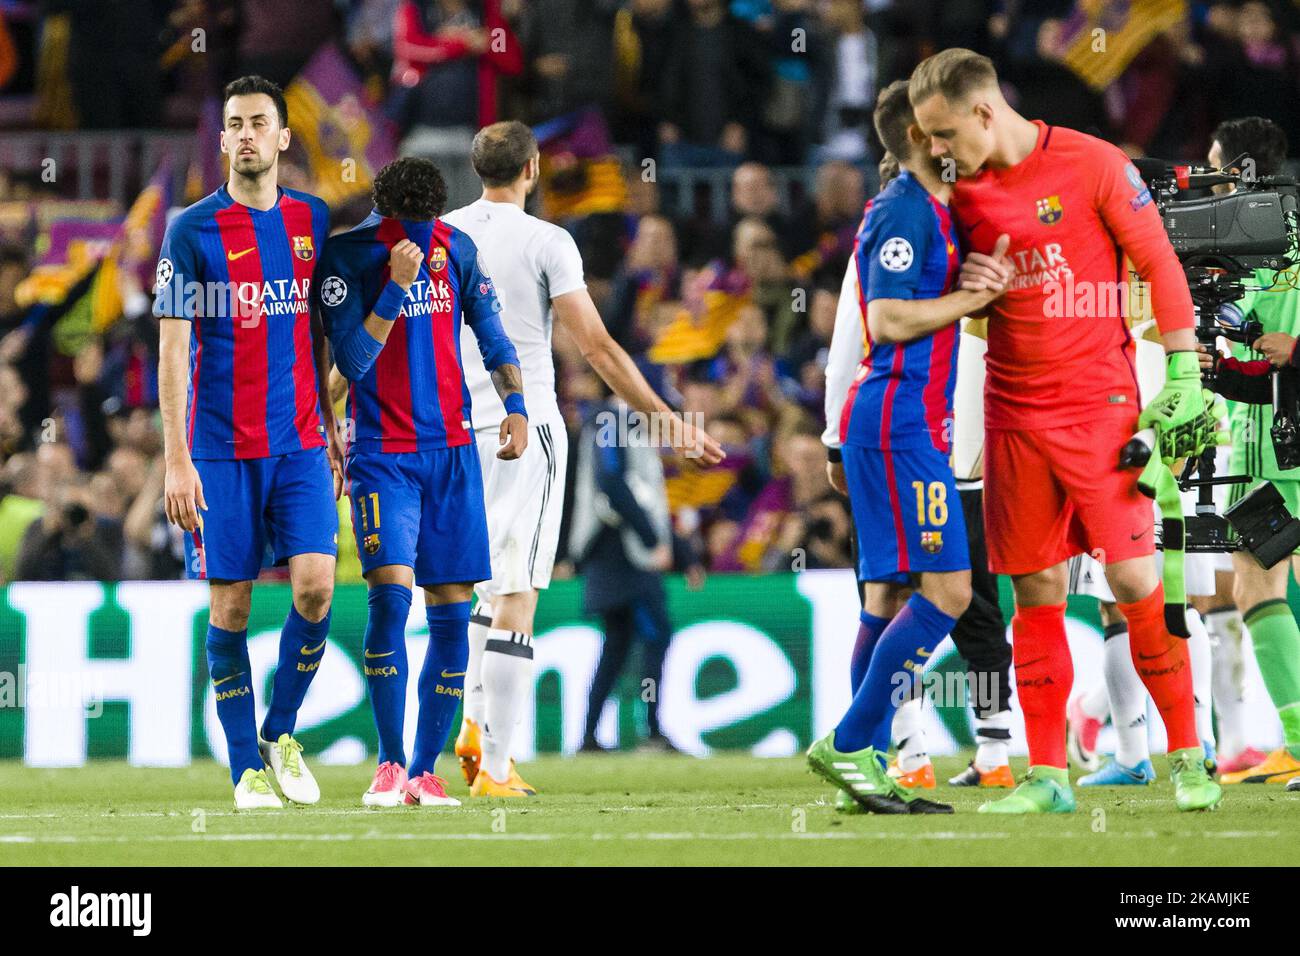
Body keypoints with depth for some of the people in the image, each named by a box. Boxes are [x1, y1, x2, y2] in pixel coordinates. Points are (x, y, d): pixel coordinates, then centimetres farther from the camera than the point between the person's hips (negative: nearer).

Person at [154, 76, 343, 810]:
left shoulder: (312, 220, 8)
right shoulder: (192, 231, -3)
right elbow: (173, 347, -6)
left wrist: (334, 433, 13)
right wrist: (176, 460, -11)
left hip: (300, 442, 3)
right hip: (220, 447, -3)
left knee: (315, 583, -11)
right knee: (230, 605, -1)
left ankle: (281, 732, 10)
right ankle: (248, 767, 8)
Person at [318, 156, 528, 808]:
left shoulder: (455, 248, 4)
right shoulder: (347, 254, -8)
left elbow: (489, 332, 17)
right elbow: (352, 361, -15)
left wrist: (515, 404, 5)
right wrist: (396, 286, -23)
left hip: (452, 451, 4)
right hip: (382, 454, -4)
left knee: (451, 612, 0)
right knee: (390, 594, -20)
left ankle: (425, 772, 6)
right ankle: (390, 763, -11)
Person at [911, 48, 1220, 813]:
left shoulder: (1093, 166, -8)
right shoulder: (964, 194, 8)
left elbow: (1158, 263, -3)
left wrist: (1184, 374, -6)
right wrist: (972, 284, -3)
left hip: (1099, 402, -5)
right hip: (1013, 413, 5)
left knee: (1134, 579, -8)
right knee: (1036, 594, 3)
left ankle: (1188, 756, 4)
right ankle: (1048, 776, 7)